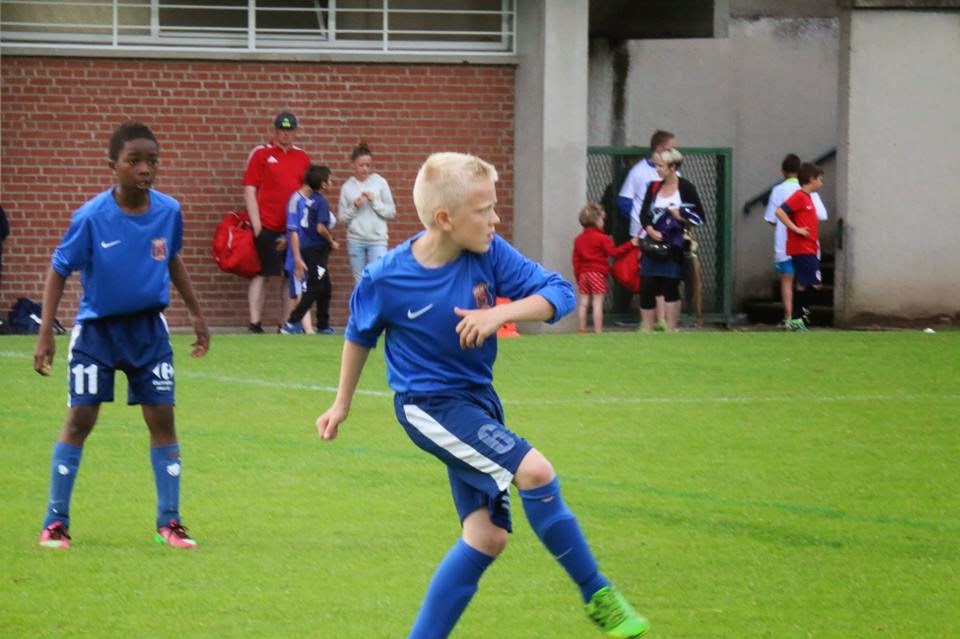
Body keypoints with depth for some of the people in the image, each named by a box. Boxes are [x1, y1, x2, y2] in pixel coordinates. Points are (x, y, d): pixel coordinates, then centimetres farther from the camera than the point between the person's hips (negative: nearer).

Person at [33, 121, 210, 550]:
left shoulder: (168, 211, -8)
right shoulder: (91, 218, -19)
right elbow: (59, 270, -11)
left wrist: (196, 314, 16)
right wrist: (45, 334, -16)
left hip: (148, 328, 3)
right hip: (97, 328, -3)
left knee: (162, 418, 0)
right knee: (79, 419, -3)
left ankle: (169, 522, 9)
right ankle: (55, 522, 6)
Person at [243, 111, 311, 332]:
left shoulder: (302, 158, 12)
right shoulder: (261, 154, 1)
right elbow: (249, 190, -2)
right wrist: (256, 224, -9)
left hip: (293, 229, 4)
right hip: (267, 227, -4)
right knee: (264, 274, -4)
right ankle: (255, 322, 0)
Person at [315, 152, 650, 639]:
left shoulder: (489, 254, -9)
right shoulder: (385, 279, -16)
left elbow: (559, 294, -10)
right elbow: (360, 336, 4)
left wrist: (500, 313, -27)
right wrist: (341, 405, 15)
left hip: (478, 398, 6)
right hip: (428, 402, -6)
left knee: (487, 535, 3)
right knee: (534, 470, -23)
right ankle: (597, 596, -11)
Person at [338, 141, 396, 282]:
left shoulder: (380, 183, 0)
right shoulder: (347, 187, 4)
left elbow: (391, 212, 3)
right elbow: (342, 219, 7)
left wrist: (374, 201, -10)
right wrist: (354, 206, -10)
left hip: (377, 239, -2)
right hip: (355, 240, 2)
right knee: (360, 281, 8)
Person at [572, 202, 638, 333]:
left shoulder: (579, 239, 8)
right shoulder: (602, 238, -9)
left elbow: (576, 260, 8)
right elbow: (614, 252, -9)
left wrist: (578, 277, 14)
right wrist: (630, 244, -1)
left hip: (583, 273, 5)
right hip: (598, 273, -5)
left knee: (583, 303, 8)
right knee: (597, 303, -4)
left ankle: (582, 329, 10)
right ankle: (598, 331, -5)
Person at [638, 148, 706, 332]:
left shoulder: (685, 188, -3)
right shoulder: (654, 187, 9)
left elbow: (699, 217, -2)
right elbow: (643, 214, 5)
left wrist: (680, 217, -15)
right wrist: (650, 230, -13)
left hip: (674, 246, -4)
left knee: (670, 289, -1)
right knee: (647, 287, -1)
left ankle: (671, 331, 5)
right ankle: (646, 330, 6)